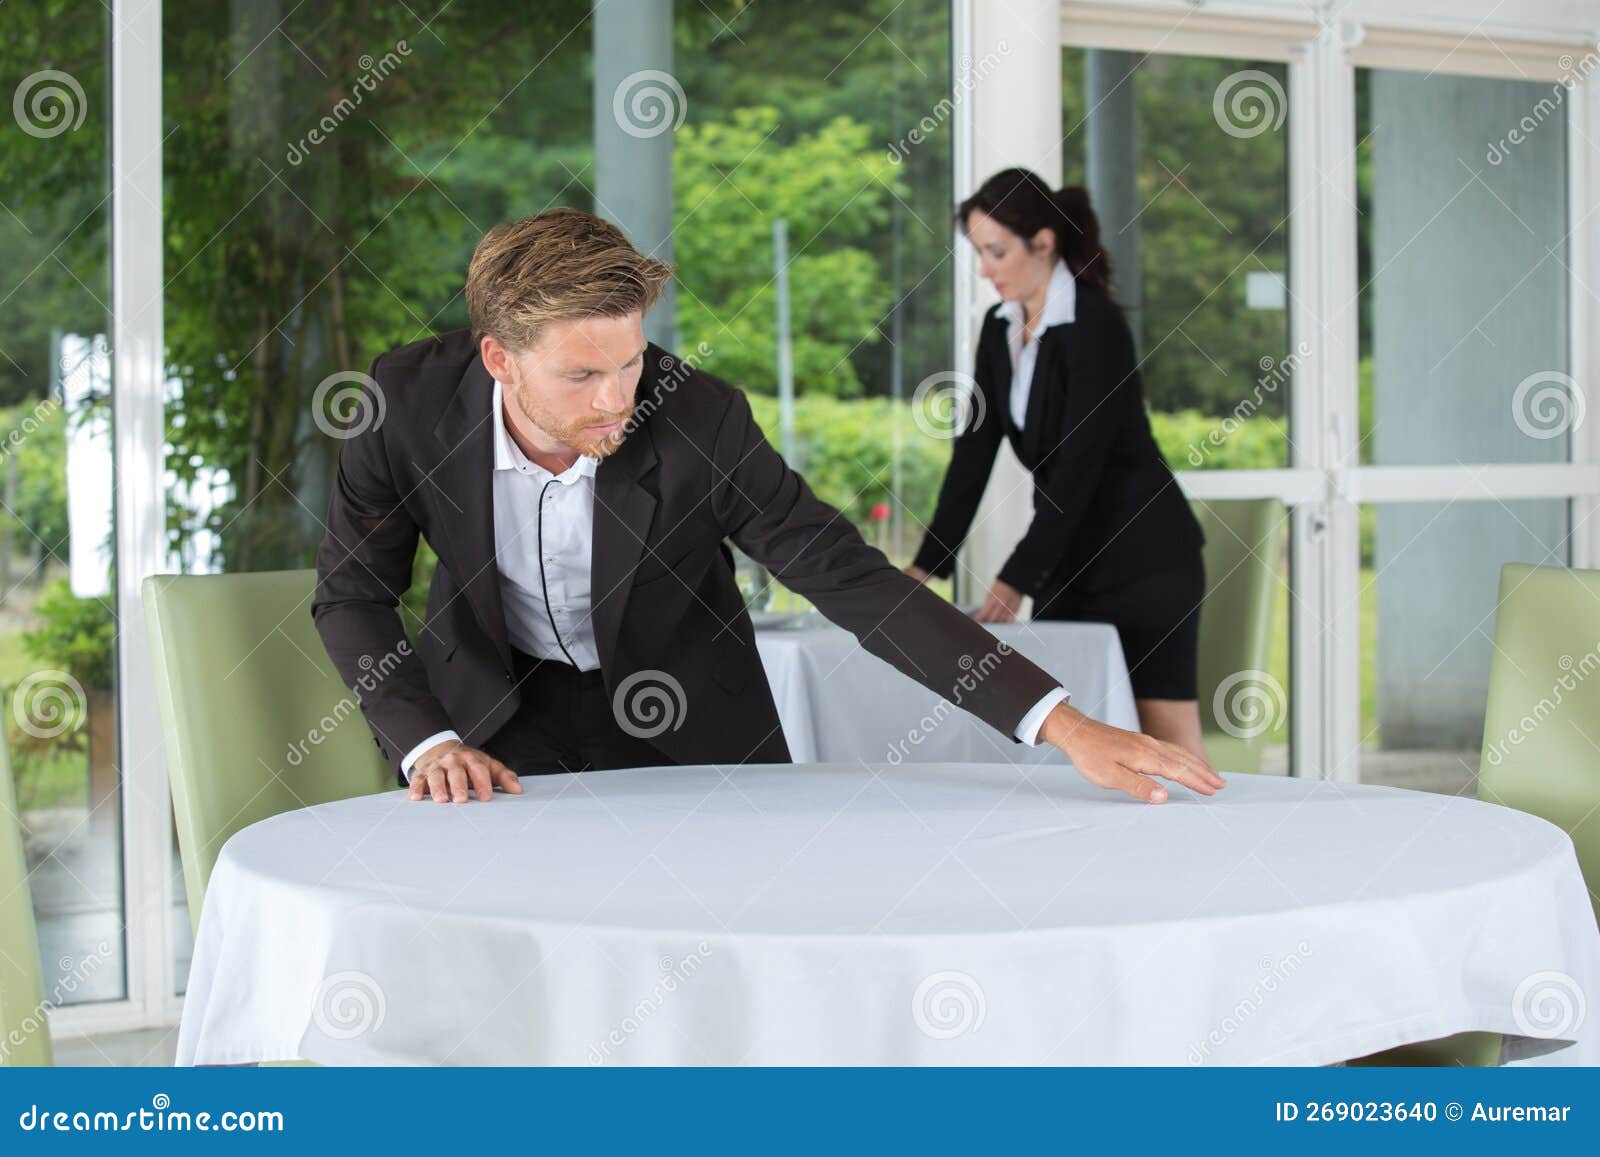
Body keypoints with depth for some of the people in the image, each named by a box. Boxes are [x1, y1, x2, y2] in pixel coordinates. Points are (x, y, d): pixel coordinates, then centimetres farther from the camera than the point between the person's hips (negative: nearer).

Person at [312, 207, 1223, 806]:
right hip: (500, 701, 1)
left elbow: (854, 580, -29)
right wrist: (426, 742, -24)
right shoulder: (411, 399, -23)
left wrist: (1065, 725, -36)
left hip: (688, 716, 0)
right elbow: (353, 595, -8)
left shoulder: (701, 420, -28)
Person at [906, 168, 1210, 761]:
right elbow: (973, 452, 4)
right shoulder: (1000, 328, 5)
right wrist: (926, 565, -3)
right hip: (1073, 562, 7)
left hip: (1145, 562, -7)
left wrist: (1015, 580, -27)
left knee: (1166, 736, -6)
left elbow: (1079, 465, -23)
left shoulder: (1095, 324, -18)